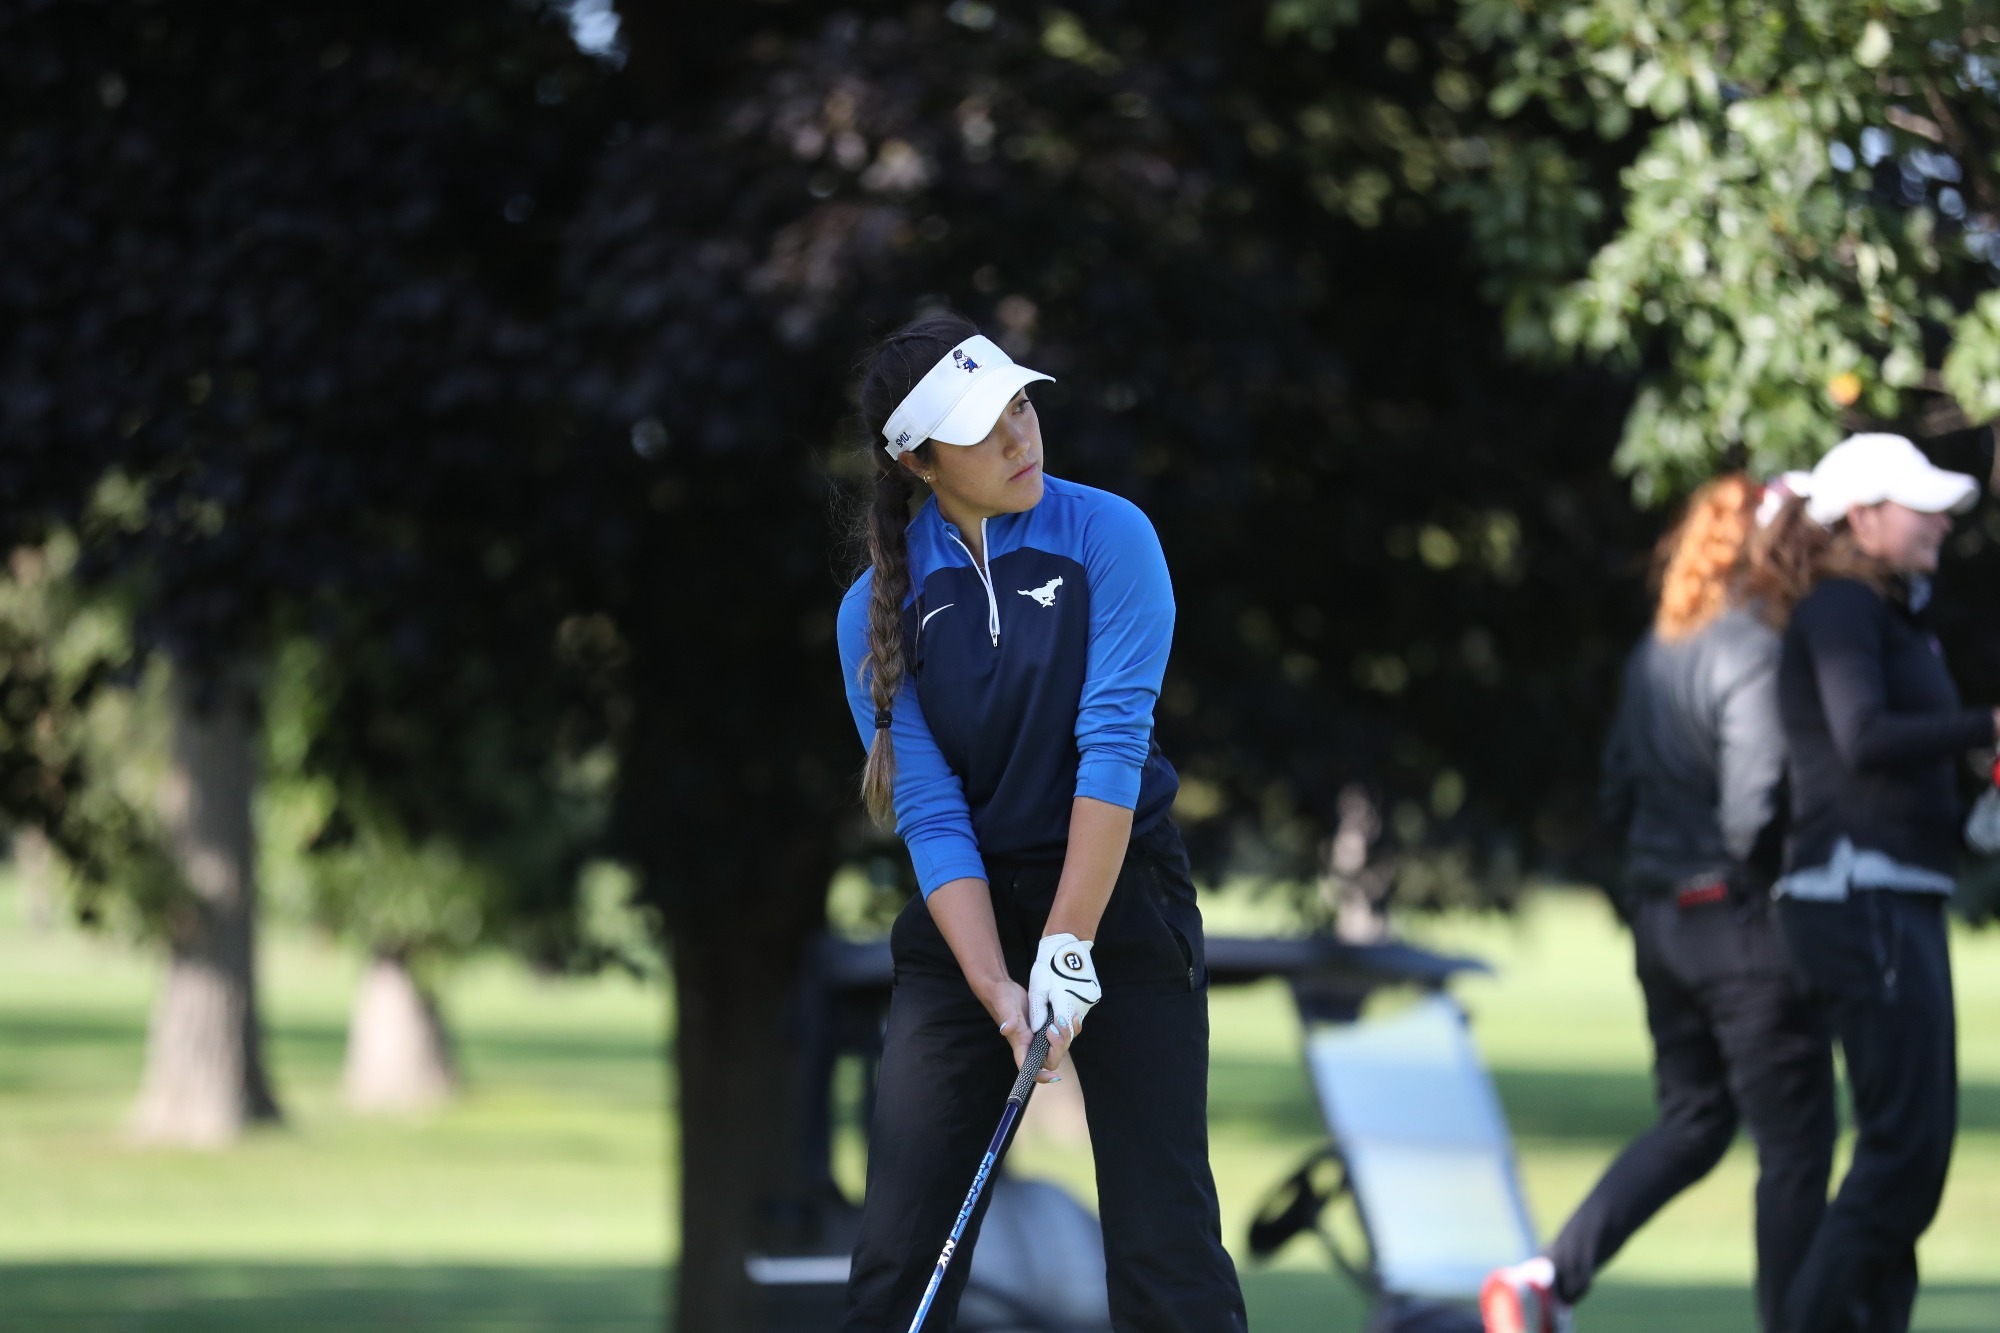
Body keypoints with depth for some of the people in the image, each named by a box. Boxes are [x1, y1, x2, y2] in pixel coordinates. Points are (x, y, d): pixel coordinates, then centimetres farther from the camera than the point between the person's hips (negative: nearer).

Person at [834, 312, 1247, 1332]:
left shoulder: (1106, 536, -7)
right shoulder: (879, 609, -1)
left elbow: (1114, 744, -14)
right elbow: (929, 815, -6)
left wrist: (1070, 949, -21)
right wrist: (998, 994, -18)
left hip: (1117, 893, -2)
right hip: (965, 911, 2)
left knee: (1165, 1248, -8)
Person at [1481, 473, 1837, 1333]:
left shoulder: (1654, 653, 8)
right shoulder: (1753, 654, -17)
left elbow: (1618, 797, 13)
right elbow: (1754, 804, -23)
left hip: (1660, 915, 8)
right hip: (1742, 920, -8)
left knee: (1692, 1121, 19)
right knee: (1794, 1144, 4)